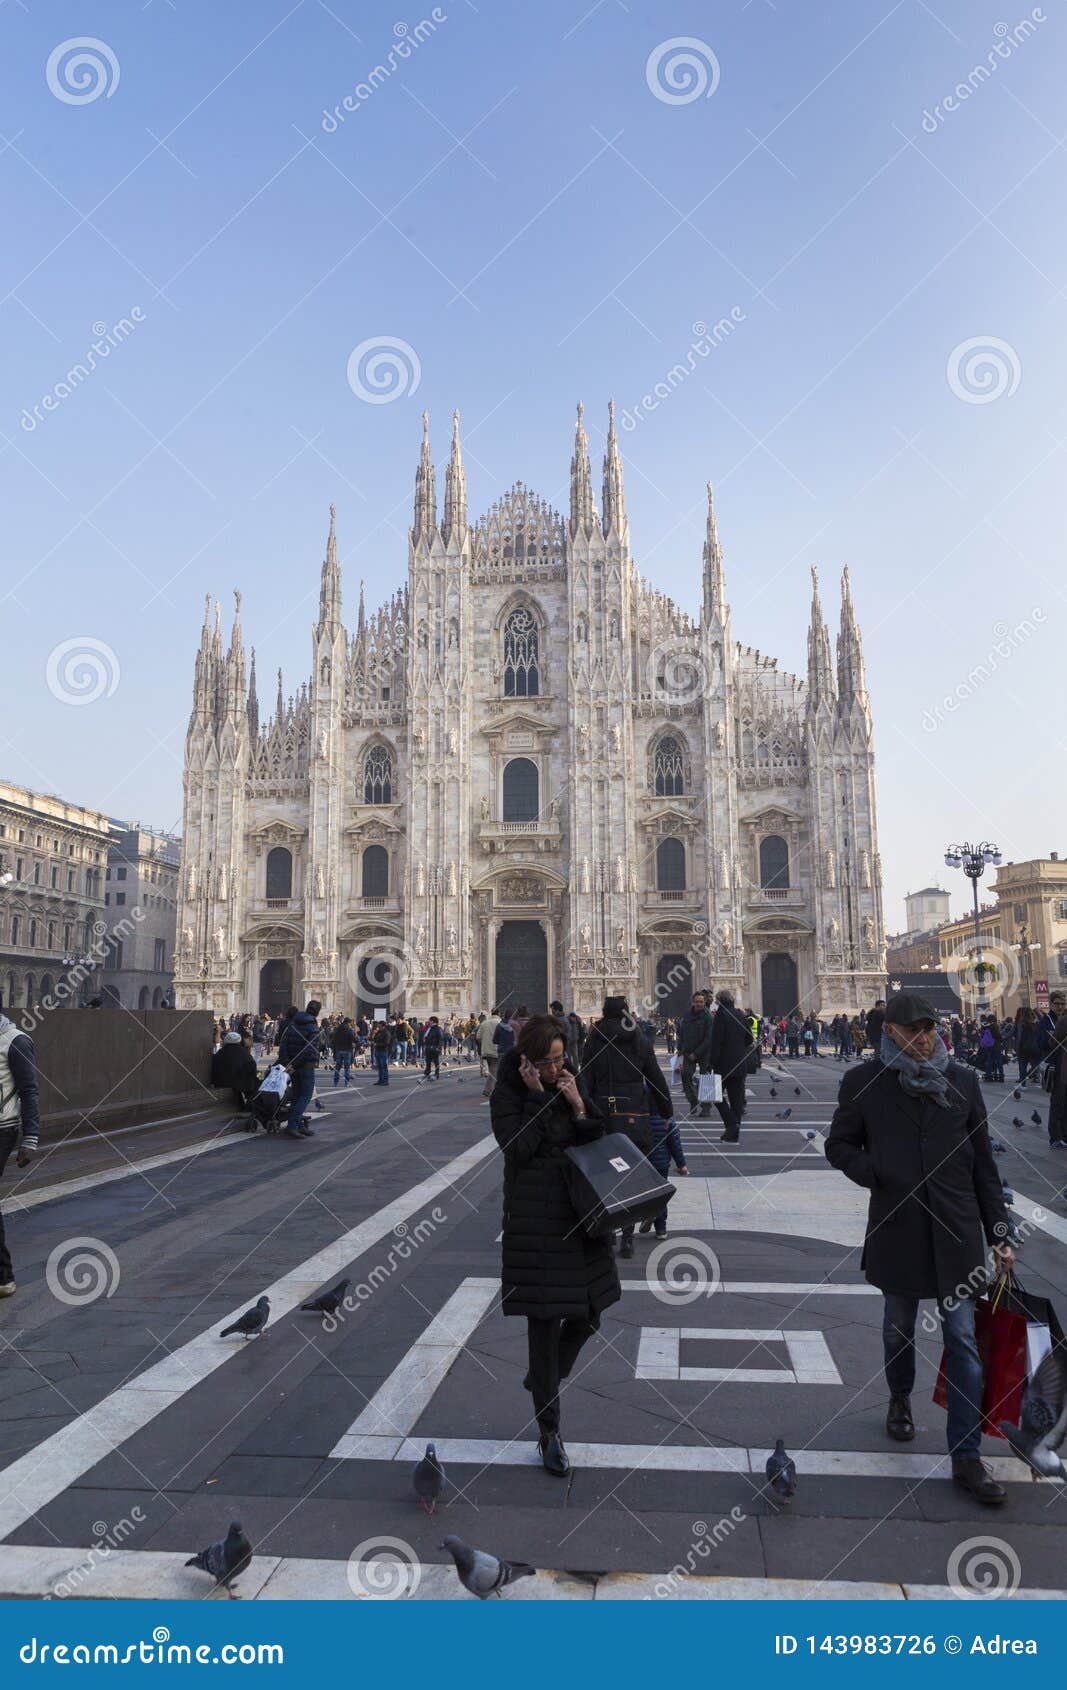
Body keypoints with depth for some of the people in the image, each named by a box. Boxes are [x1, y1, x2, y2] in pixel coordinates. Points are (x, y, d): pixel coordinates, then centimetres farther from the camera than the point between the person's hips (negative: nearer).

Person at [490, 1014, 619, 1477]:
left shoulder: (570, 1085, 8)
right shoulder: (507, 1095, -7)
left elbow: (596, 1144, 5)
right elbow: (518, 1148, -19)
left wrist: (578, 1106, -11)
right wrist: (538, 1096, -19)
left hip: (578, 1216, 5)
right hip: (535, 1222, -5)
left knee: (587, 1316, 11)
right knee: (544, 1323, 1)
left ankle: (542, 1380, 39)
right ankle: (549, 1432, 16)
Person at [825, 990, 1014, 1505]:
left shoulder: (962, 1080, 1)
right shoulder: (863, 1083, -5)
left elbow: (983, 1162, 6)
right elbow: (838, 1145, 5)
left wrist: (998, 1235, 5)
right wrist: (874, 1172, -15)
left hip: (956, 1231, 1)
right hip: (897, 1229, 0)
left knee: (963, 1341, 1)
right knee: (898, 1327, 18)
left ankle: (966, 1459, 11)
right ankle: (900, 1400, 45)